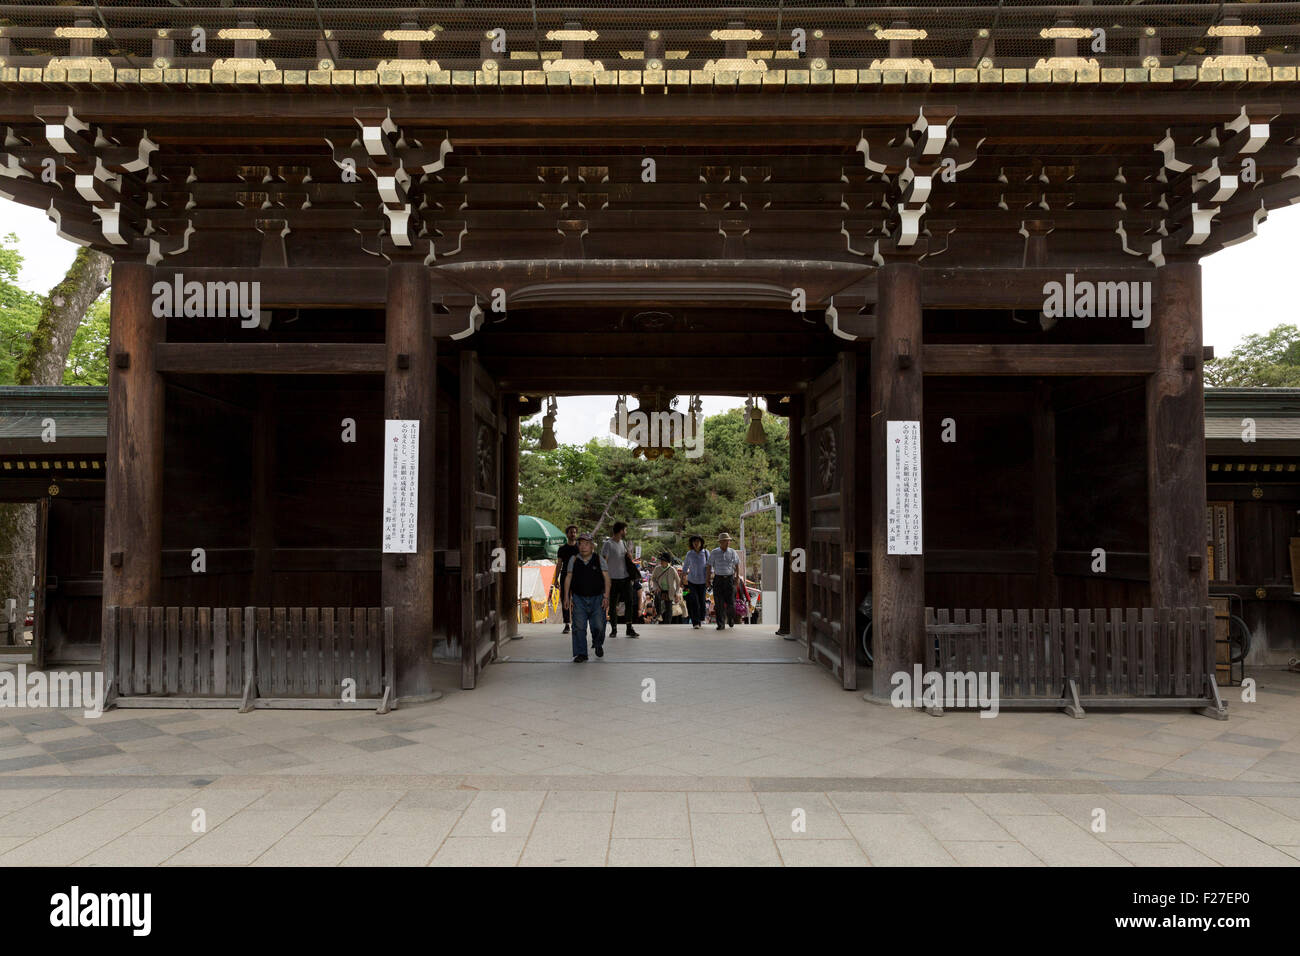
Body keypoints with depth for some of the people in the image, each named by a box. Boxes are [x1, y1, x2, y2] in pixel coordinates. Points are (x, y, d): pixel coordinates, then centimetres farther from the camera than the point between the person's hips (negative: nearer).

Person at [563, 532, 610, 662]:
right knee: (579, 627, -4)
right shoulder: (574, 560, 5)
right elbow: (568, 578, 7)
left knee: (598, 626, -2)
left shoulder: (599, 559, 2)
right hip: (578, 598, 1)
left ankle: (598, 644, 29)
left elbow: (606, 578, 0)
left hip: (597, 598, -1)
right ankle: (581, 654, 4)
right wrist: (567, 597, 1)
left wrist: (606, 597, -8)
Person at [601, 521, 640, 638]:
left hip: (625, 577, 6)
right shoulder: (608, 544, -8)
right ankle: (613, 629, 13)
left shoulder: (623, 543, 14)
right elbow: (603, 562, -10)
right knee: (613, 605, 3)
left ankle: (629, 629, 4)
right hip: (613, 579, -6)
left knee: (630, 602, -1)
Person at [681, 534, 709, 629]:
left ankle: (701, 618, 31)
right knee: (694, 601, -12)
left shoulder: (706, 553, -5)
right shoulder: (689, 554, -3)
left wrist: (708, 580, -6)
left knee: (701, 600, 3)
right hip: (692, 581, 0)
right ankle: (695, 623, -7)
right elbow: (685, 566, 8)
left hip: (702, 581, 0)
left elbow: (709, 567, -1)